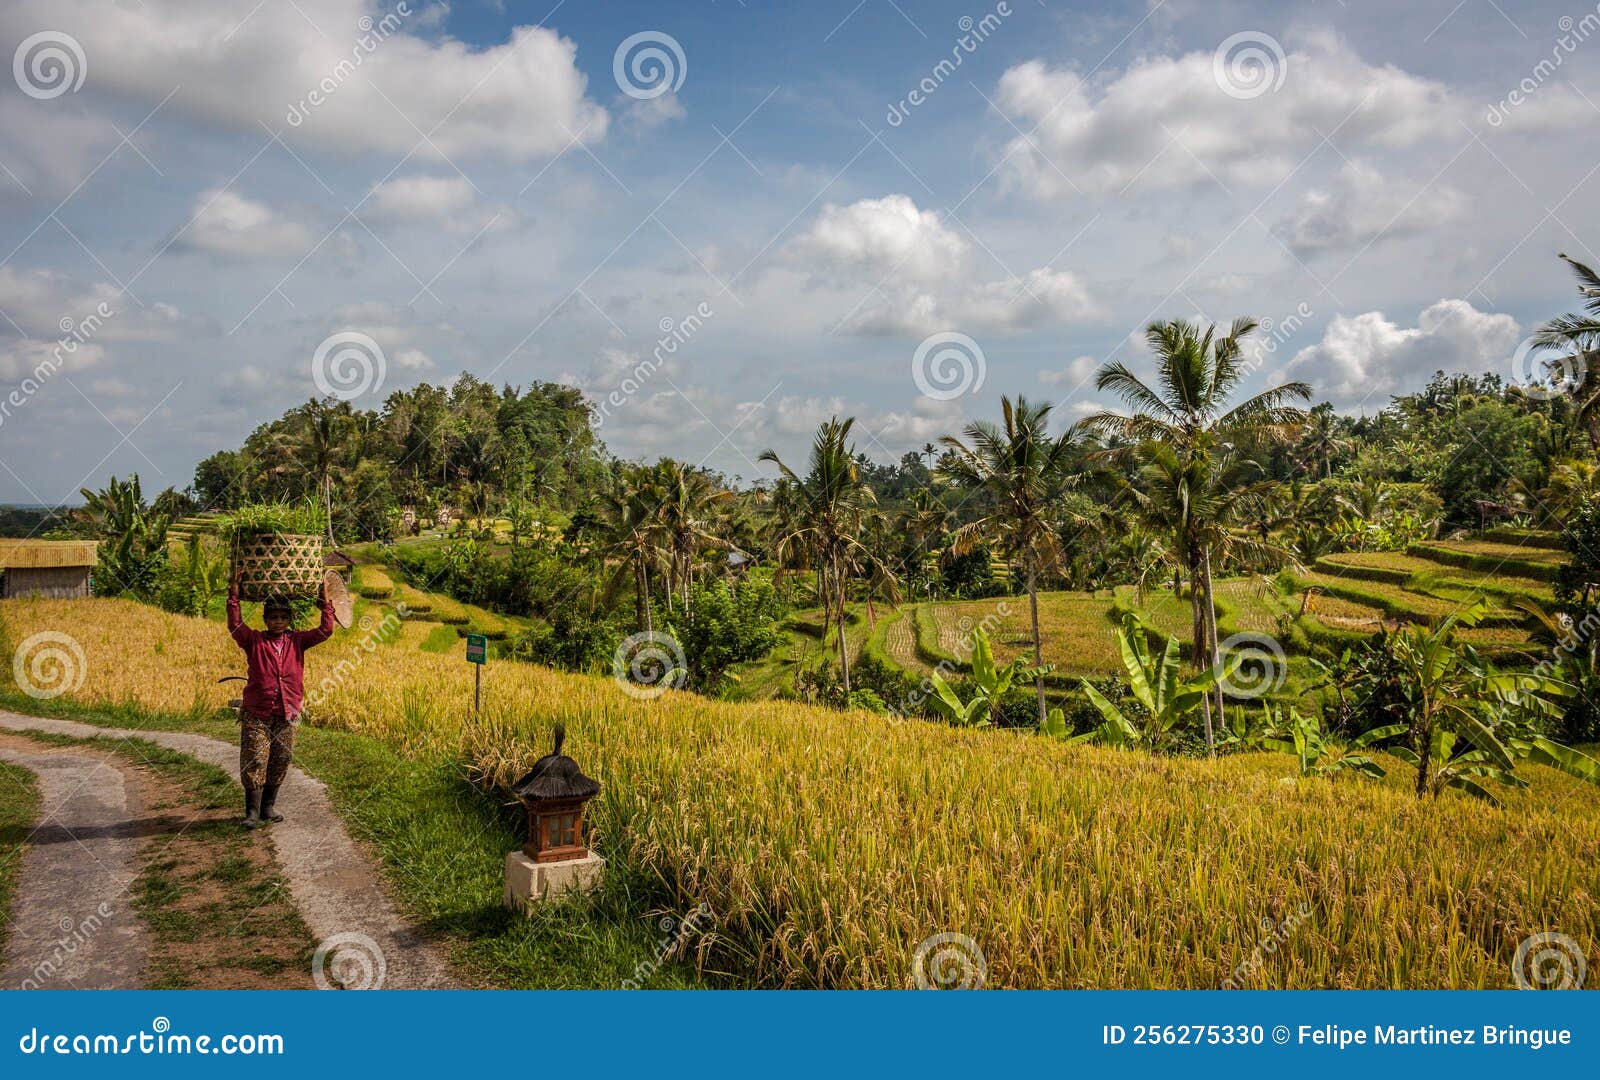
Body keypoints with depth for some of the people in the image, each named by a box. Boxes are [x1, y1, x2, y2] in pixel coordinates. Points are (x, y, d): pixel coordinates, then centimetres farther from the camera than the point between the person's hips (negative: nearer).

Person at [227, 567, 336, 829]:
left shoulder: (297, 641, 7)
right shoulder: (254, 641, 1)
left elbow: (325, 631, 0)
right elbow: (235, 625, -12)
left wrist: (326, 600, -4)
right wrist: (234, 591, -16)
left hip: (287, 714, 3)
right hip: (256, 714, -3)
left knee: (280, 763, 9)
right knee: (254, 762, -5)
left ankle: (269, 806, 23)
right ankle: (252, 811, 2)